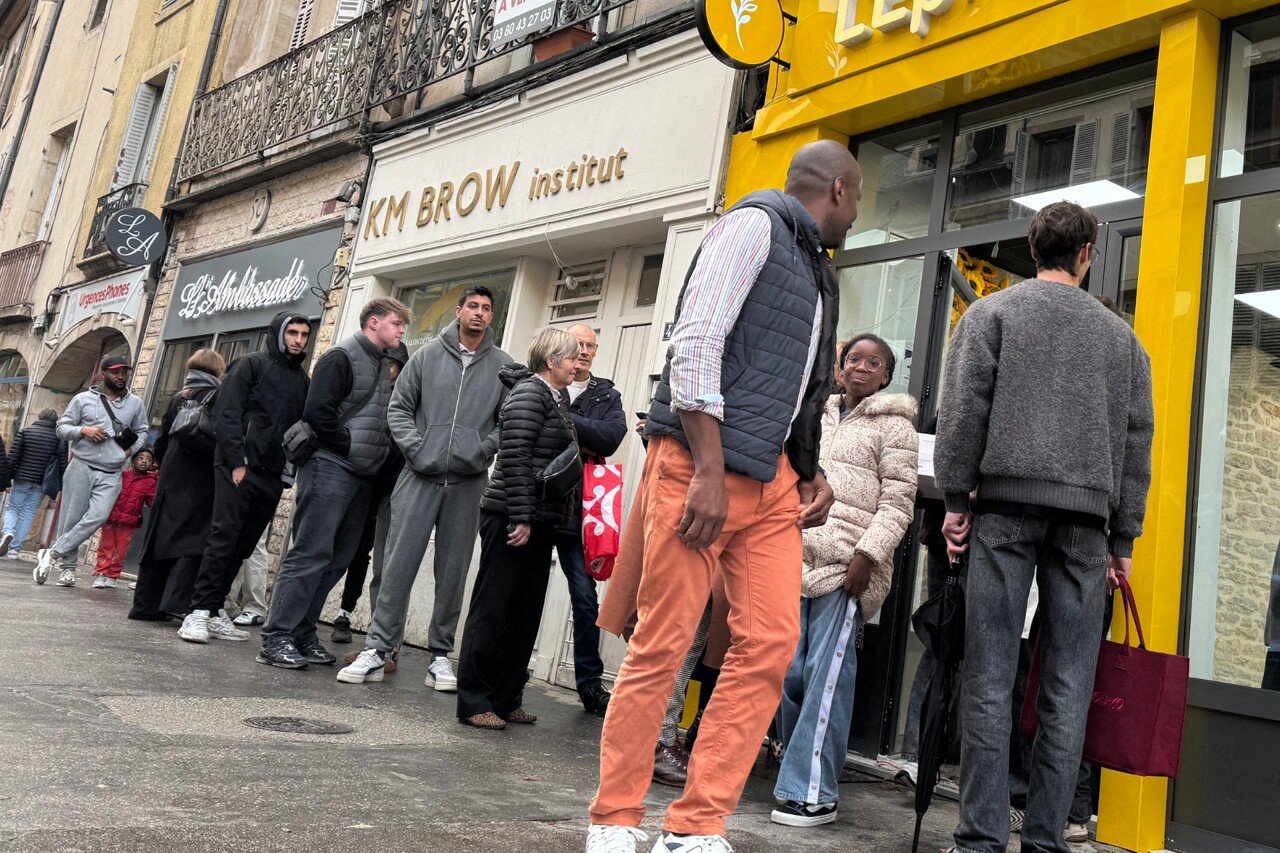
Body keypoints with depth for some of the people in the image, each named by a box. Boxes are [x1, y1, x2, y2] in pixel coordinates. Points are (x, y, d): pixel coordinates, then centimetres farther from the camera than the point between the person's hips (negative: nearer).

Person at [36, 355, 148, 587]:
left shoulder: (135, 404, 9)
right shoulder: (83, 399, 4)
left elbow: (142, 431, 20)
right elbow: (62, 427, 7)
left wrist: (131, 450, 1)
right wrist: (83, 430, -12)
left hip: (111, 474, 1)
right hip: (81, 467, -1)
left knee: (98, 516, -17)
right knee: (71, 519, 1)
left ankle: (53, 554, -6)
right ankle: (68, 567, 12)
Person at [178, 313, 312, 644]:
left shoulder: (301, 379, 18)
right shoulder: (251, 364, 1)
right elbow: (226, 414, -7)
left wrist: (290, 466, 5)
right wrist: (237, 463, -14)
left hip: (271, 476, 6)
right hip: (239, 468, -6)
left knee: (243, 545, 7)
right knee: (223, 538, -10)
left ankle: (215, 611, 13)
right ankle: (198, 612, -6)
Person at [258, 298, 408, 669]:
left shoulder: (384, 366, 18)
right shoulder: (341, 356, -7)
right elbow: (317, 412, -17)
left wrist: (377, 455, 7)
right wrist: (351, 446, -12)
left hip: (361, 476, 8)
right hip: (331, 467, -8)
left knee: (337, 558, 9)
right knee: (310, 554, -9)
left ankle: (303, 633, 17)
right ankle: (276, 638, -3)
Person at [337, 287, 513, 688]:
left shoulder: (503, 366, 7)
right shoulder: (427, 355, 7)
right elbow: (399, 407, 8)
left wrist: (483, 451, -8)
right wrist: (415, 447, -5)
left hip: (468, 483, 1)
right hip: (421, 476, 0)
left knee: (453, 572, 6)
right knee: (399, 564, -1)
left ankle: (440, 655, 16)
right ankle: (377, 650, 6)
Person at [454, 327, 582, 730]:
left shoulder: (555, 400, 19)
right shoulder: (529, 393, -9)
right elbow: (515, 457, -18)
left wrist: (554, 519, 19)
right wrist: (520, 516, -21)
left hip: (539, 522, 9)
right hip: (511, 518, -9)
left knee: (526, 614, 11)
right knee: (492, 609, -2)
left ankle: (506, 698, 20)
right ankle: (473, 701, 5)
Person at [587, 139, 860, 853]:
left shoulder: (818, 272, 24)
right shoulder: (755, 224, -2)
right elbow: (695, 343, -14)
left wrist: (810, 471, 13)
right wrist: (709, 471, -19)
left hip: (771, 480, 9)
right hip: (701, 464, -8)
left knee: (771, 645, 1)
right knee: (662, 646, -4)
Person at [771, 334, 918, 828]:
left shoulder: (894, 427, 5)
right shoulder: (819, 419, 22)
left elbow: (898, 503, -2)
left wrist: (867, 554, -15)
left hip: (848, 565, -5)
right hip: (800, 559, 5)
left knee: (827, 672, -9)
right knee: (788, 670, 2)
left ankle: (813, 792, -4)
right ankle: (800, 771, 18)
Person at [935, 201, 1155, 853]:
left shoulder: (992, 312, 10)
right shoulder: (1120, 334, 18)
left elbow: (964, 408, -2)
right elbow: (1136, 437, 14)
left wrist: (955, 497, 0)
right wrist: (1122, 537, 15)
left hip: (1006, 504, -2)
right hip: (1087, 516, 3)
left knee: (990, 680, -3)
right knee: (1067, 689, 3)